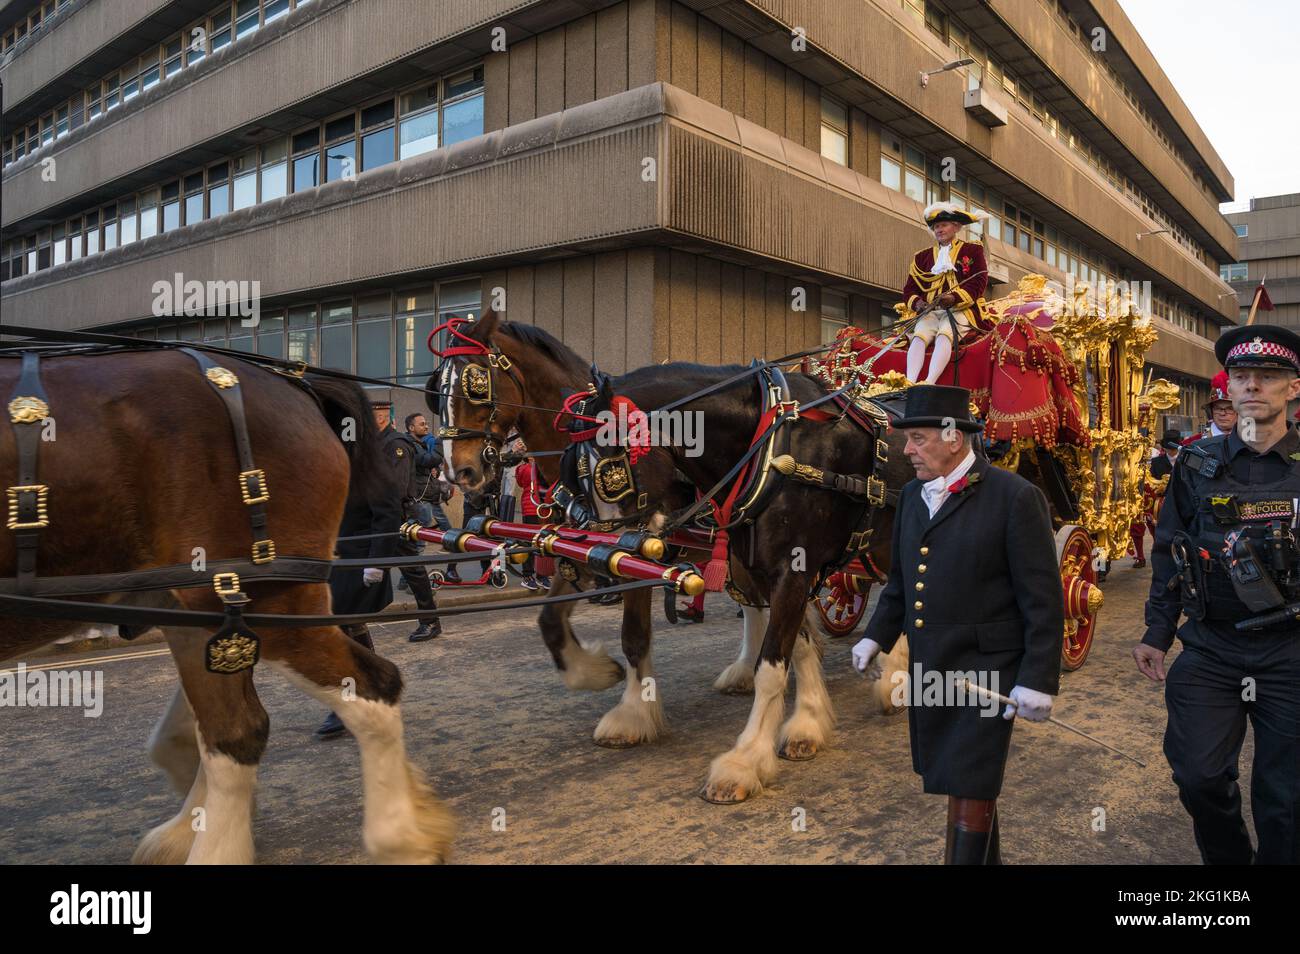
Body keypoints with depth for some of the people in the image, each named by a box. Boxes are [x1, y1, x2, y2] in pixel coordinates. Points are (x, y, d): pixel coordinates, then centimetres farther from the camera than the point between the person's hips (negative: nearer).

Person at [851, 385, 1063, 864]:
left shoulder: (1015, 497, -14)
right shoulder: (912, 494, 7)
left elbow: (1043, 601, -13)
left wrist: (1038, 681, -15)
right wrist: (877, 636, 10)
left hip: (986, 672, -7)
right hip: (929, 669, 7)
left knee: (969, 791, -2)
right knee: (954, 777, 21)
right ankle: (988, 858, 42)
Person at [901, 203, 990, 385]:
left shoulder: (973, 250, 15)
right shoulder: (922, 256, 23)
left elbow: (979, 283, 1)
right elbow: (909, 289, 16)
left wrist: (954, 298, -18)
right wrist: (917, 303, -9)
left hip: (960, 310, -3)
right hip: (930, 312, 3)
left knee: (944, 335, -34)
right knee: (919, 336, -30)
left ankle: (930, 383, -52)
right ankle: (909, 383, -48)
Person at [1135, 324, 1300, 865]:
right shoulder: (1198, 464, 3)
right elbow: (1168, 552, 8)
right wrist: (1157, 633, 7)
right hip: (1209, 648, 1)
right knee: (1199, 777, 1)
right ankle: (1228, 860, 28)